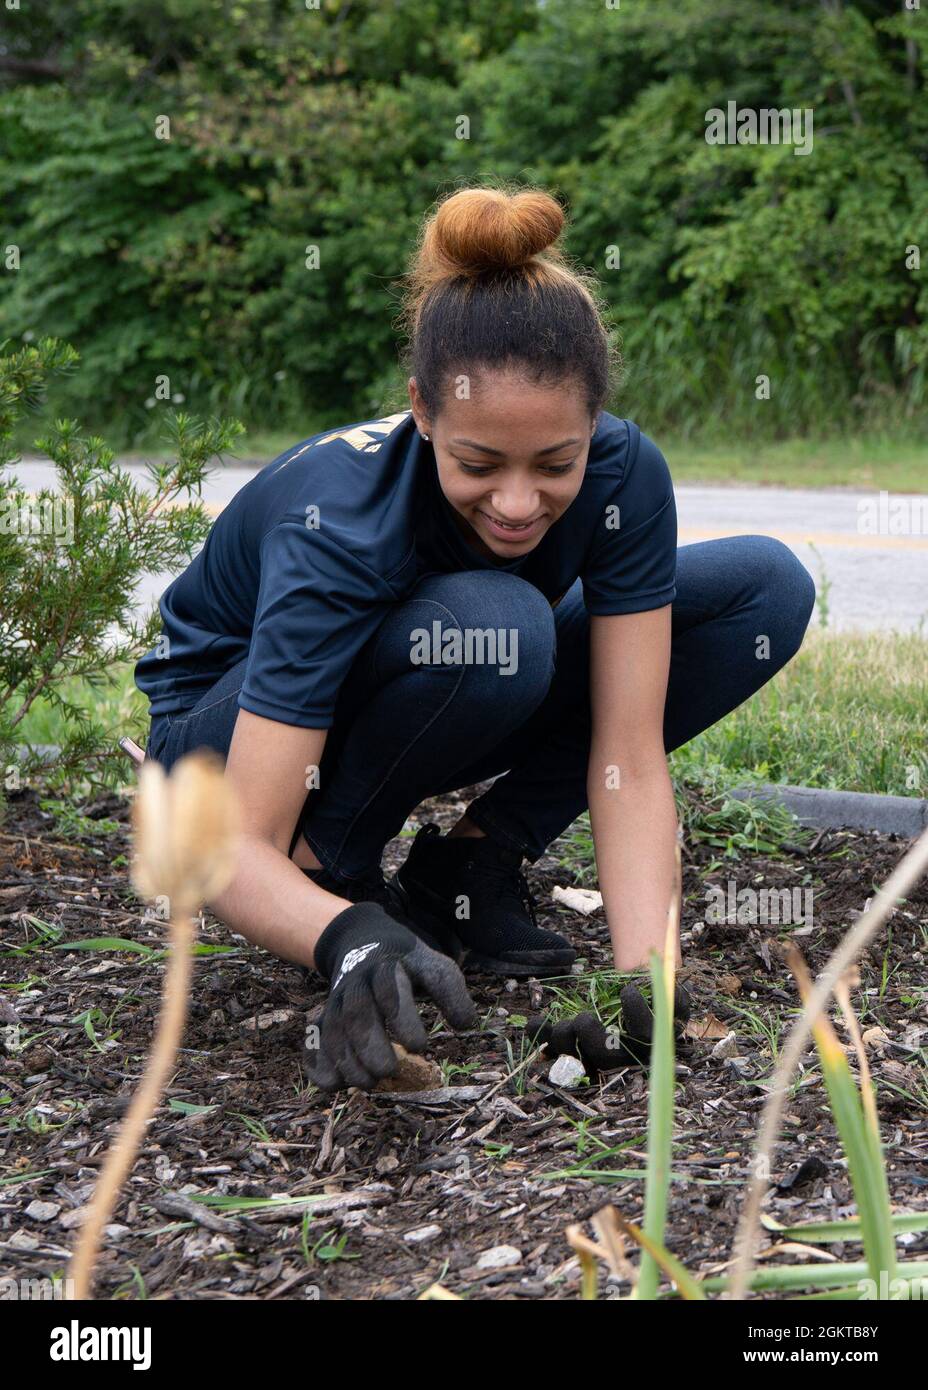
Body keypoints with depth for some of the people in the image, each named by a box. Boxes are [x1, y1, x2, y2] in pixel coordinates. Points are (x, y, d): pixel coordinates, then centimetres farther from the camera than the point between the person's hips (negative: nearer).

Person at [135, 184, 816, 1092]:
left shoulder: (622, 476, -25)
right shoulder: (338, 528, -36)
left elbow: (628, 759, -25)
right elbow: (238, 852, -39)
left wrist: (643, 975, -38)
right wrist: (352, 939, -59)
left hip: (451, 704, 6)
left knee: (765, 588, -11)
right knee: (494, 624, -38)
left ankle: (474, 860, -7)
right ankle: (338, 872, -13)